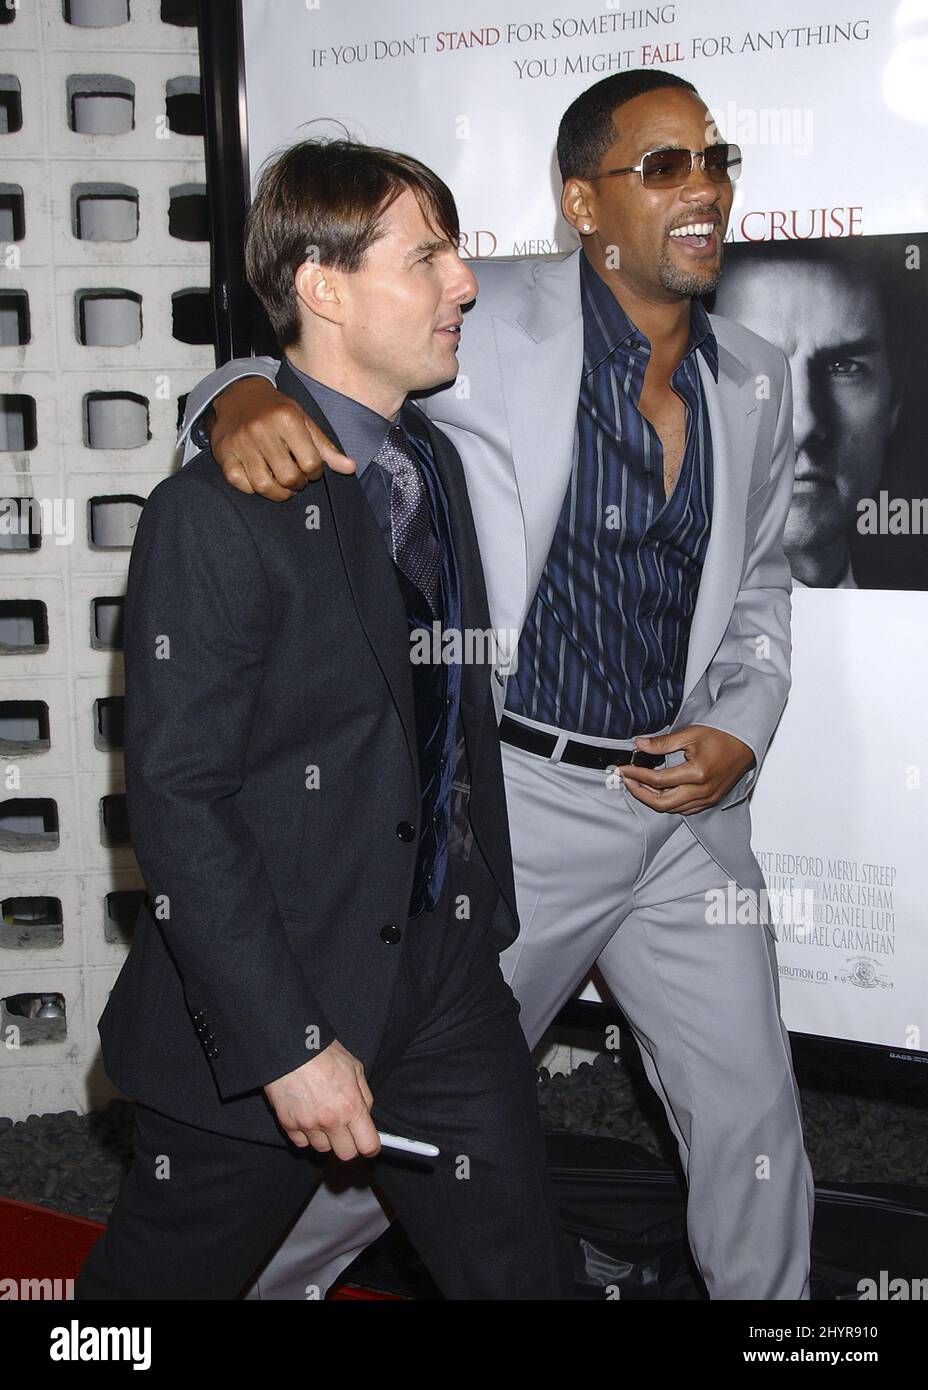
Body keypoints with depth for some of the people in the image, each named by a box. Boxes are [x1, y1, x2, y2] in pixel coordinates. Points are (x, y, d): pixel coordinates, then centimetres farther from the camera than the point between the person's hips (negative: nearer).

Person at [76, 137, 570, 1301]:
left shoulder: (437, 463, 8)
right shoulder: (213, 514, -18)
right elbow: (175, 802, -20)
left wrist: (489, 919, 15)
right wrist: (289, 1045, -21)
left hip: (446, 980, 6)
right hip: (259, 1005, -6)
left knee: (519, 1272, 11)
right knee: (162, 1280, 15)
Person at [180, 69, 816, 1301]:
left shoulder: (757, 380, 7)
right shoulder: (490, 325, -9)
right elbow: (314, 360, -6)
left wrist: (741, 732, 0)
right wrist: (245, 401, -32)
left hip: (684, 799, 5)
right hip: (516, 797, -4)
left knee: (754, 1122, 14)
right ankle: (249, 1277, 36)